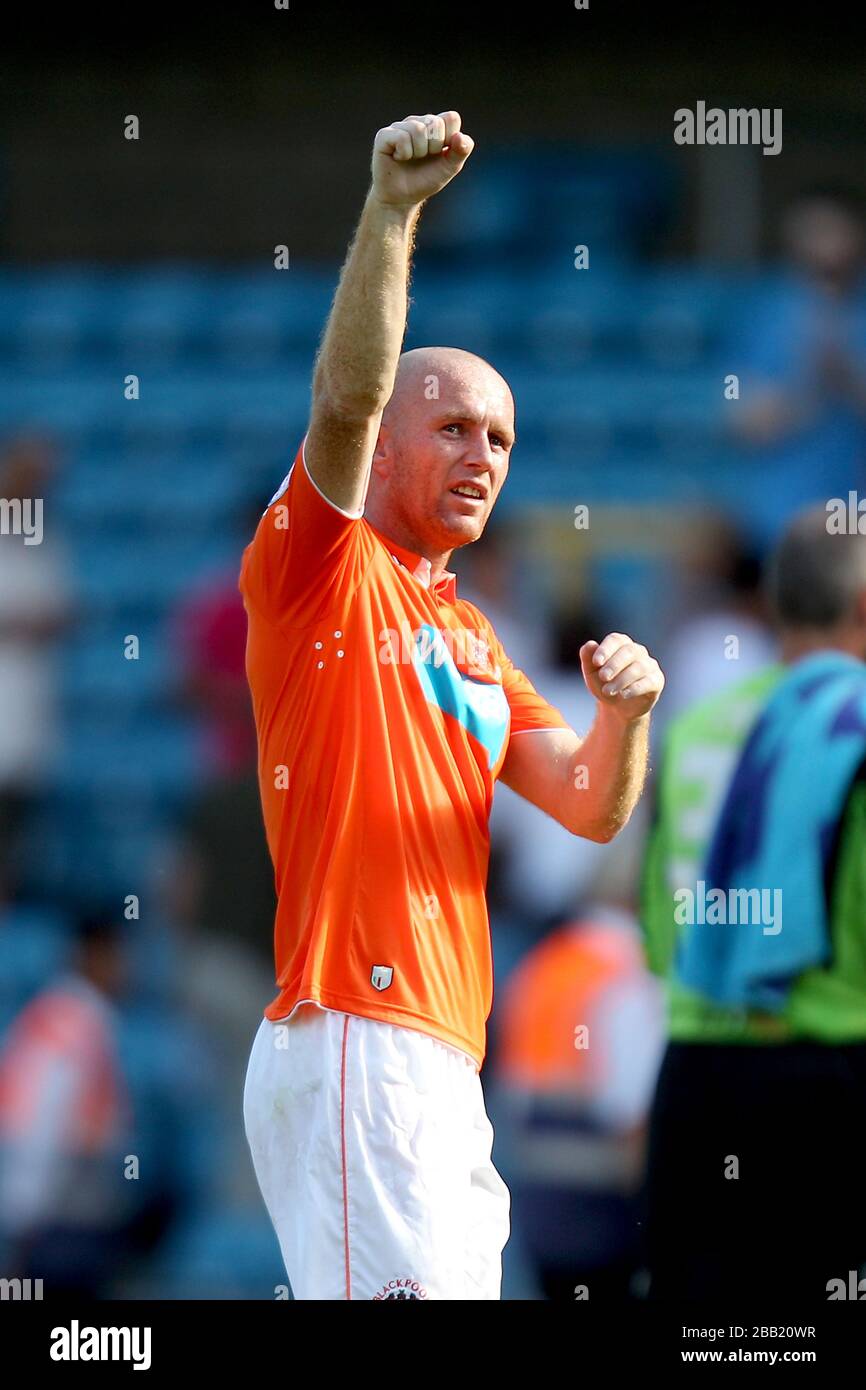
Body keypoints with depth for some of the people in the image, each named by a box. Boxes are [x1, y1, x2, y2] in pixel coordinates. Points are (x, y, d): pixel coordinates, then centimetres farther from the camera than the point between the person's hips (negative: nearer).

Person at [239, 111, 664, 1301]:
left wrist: (625, 713, -3)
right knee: (399, 1292, -19)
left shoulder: (469, 637, 25)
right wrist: (391, 212, -27)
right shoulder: (326, 568, 2)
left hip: (446, 1061, 9)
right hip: (353, 1051, -9)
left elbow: (589, 809, 18)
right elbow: (345, 402, -16)